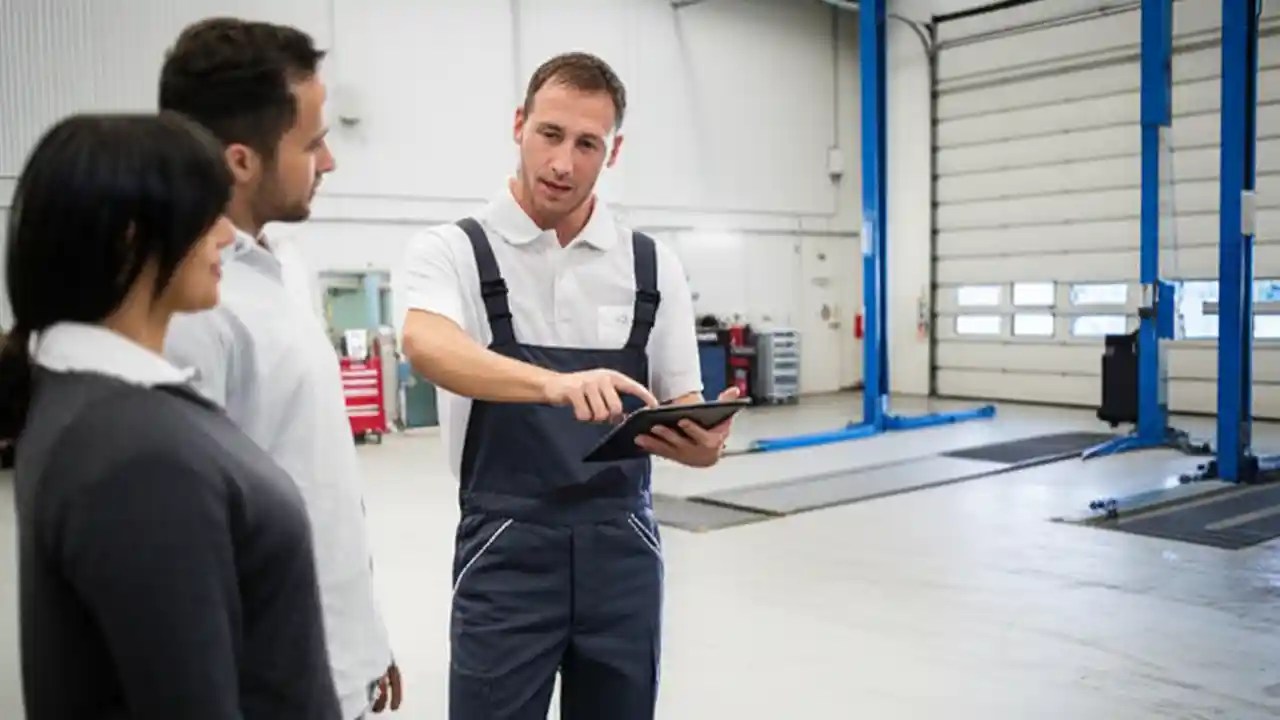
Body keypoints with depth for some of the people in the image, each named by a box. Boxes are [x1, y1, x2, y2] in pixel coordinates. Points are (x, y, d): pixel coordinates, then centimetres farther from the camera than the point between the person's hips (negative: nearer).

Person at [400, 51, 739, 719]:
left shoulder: (653, 265, 5)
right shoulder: (451, 250, -3)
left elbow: (686, 417, 7)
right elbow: (427, 346, -25)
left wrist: (704, 442, -17)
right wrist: (558, 384, -43)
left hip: (624, 551, 3)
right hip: (506, 552, -3)